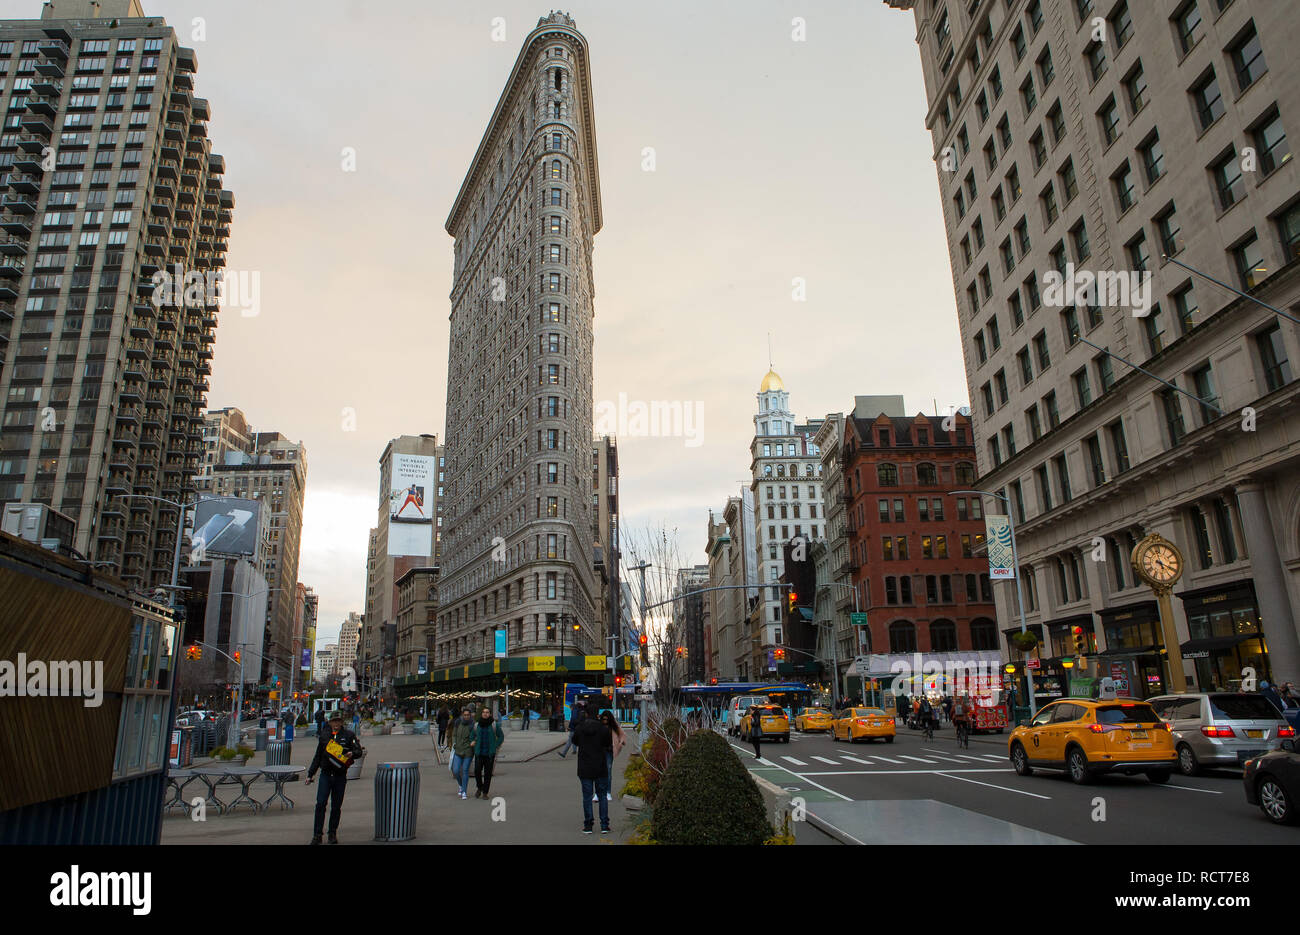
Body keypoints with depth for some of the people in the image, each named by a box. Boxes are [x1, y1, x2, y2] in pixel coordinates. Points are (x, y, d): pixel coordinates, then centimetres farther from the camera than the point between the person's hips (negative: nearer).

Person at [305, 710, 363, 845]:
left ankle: (333, 834, 17)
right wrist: (310, 774, 16)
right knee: (320, 804, -9)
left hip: (340, 776, -1)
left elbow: (359, 750, 1)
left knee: (336, 806, 5)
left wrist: (352, 753, -22)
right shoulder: (324, 736, 11)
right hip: (325, 774, 1)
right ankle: (317, 834, -1)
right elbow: (317, 757, 18)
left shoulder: (349, 735, 4)